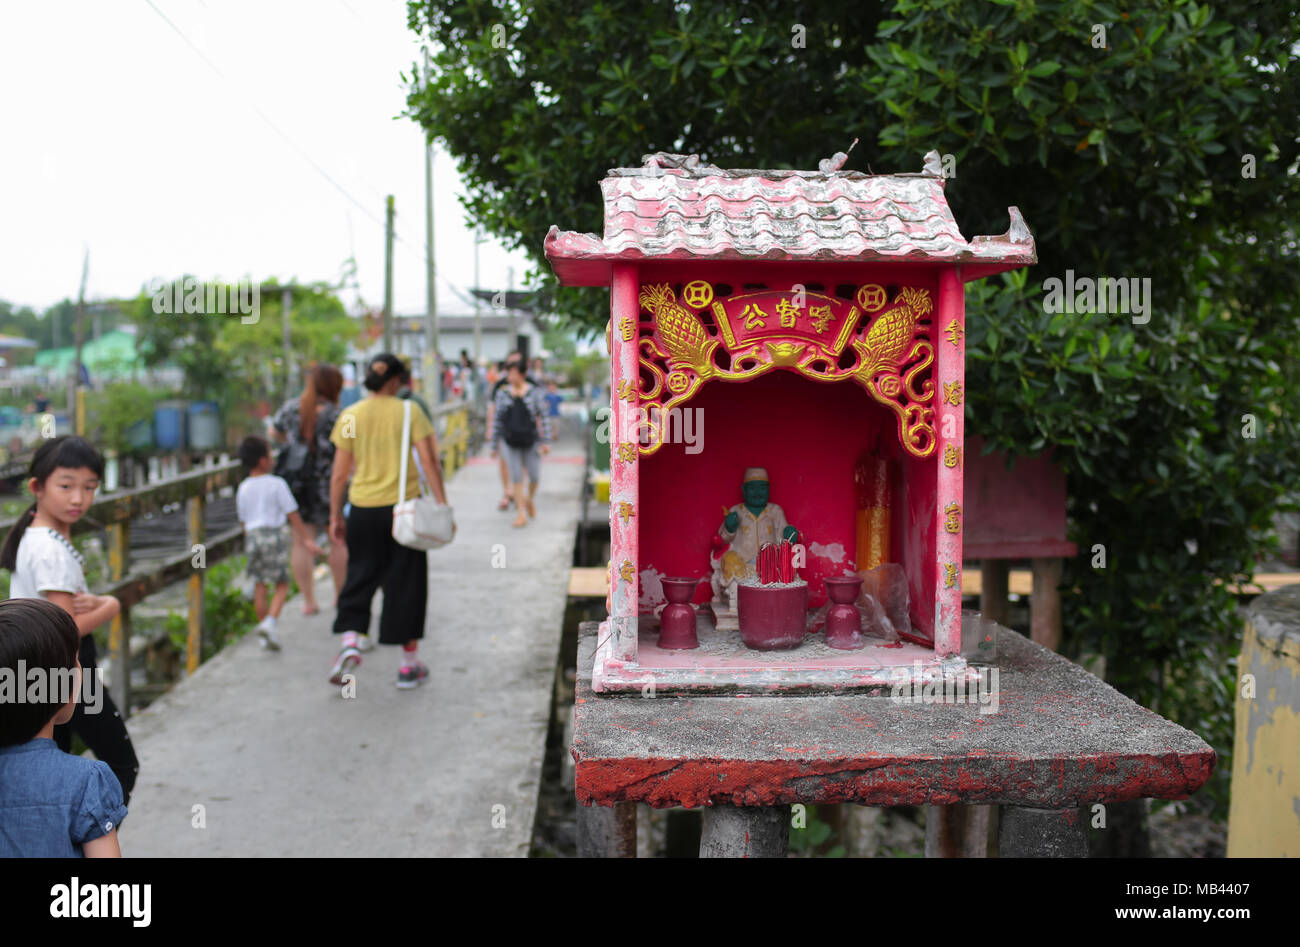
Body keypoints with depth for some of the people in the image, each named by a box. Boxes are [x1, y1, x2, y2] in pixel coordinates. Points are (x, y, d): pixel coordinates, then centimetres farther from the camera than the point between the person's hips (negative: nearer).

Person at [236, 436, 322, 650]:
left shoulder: (243, 489, 9)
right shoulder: (276, 484, -6)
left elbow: (243, 520, 15)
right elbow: (293, 514, -5)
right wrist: (305, 540, -1)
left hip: (252, 536, 5)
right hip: (274, 535, -5)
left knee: (259, 586, 9)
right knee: (282, 585, 2)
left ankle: (265, 630, 13)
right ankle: (270, 622, -19)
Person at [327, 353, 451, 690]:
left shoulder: (350, 416, 1)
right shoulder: (409, 412, -5)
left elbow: (340, 474, 3)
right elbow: (429, 462, -9)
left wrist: (335, 516, 11)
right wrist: (442, 505, -5)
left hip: (363, 509, 2)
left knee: (359, 577, 15)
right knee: (405, 583, 8)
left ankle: (350, 642, -7)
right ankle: (409, 664, 14)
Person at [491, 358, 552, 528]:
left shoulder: (534, 392, -2)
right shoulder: (502, 393, 2)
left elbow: (544, 417, 0)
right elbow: (497, 420, 6)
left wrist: (546, 441, -6)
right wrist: (494, 444, 7)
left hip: (530, 441, -1)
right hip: (510, 443, 1)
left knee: (534, 476, 4)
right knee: (516, 477, 1)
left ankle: (530, 500, 35)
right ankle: (521, 514, 6)